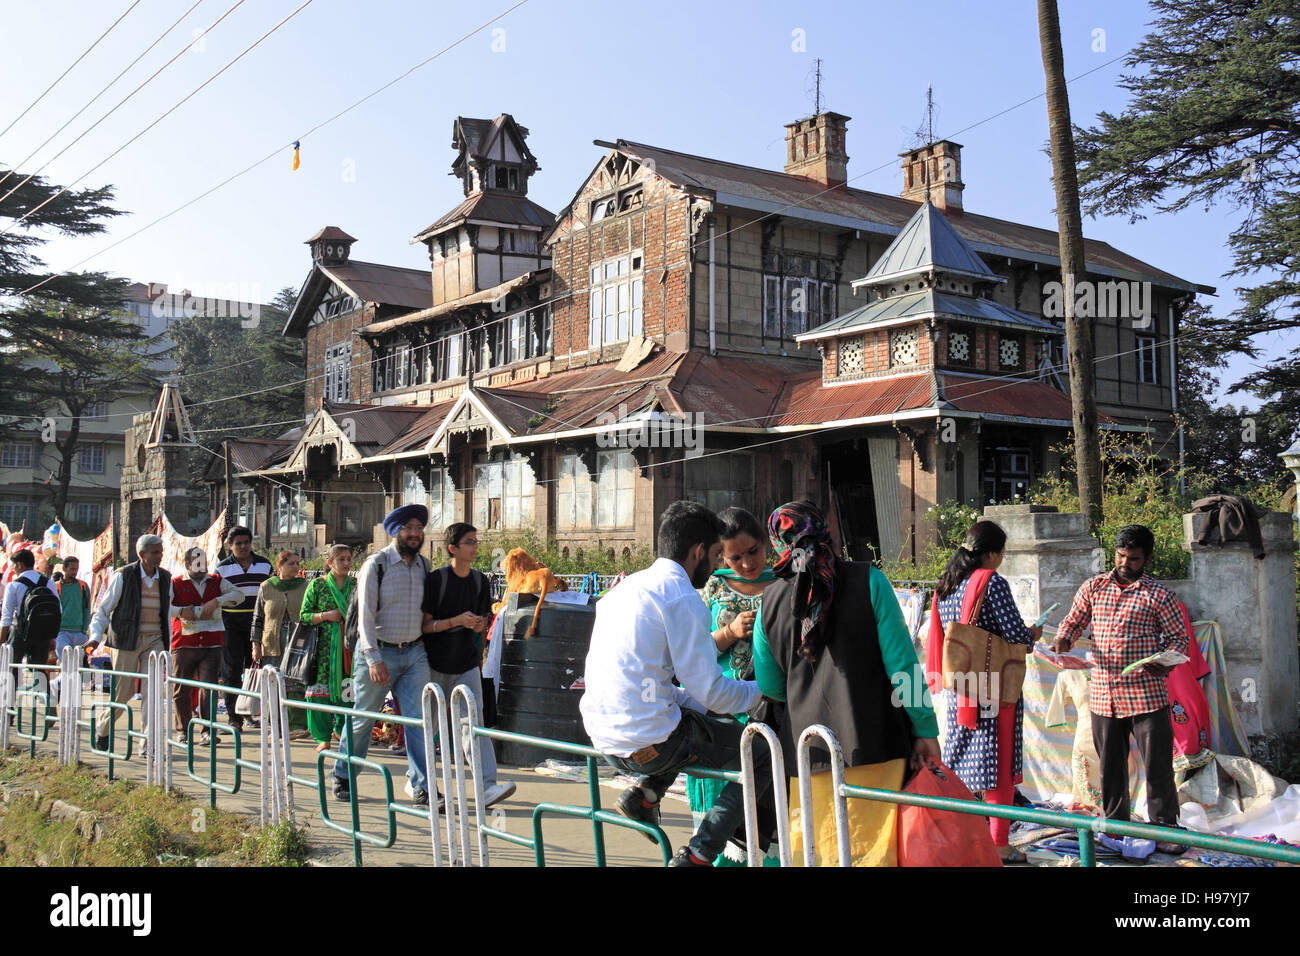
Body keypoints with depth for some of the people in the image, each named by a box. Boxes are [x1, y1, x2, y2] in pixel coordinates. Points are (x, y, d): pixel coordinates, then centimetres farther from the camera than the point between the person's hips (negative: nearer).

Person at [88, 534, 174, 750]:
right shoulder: (123, 576, -5)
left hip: (154, 640, 3)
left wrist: (167, 642, 15)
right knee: (123, 691, 2)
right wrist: (95, 637, -11)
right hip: (127, 640, -3)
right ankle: (102, 729, 29)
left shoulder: (165, 578, 9)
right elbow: (103, 609, 0)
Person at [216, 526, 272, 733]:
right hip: (231, 624, -2)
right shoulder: (222, 567, 4)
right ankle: (234, 717, 3)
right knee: (232, 671, -2)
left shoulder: (264, 565, 10)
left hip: (257, 622, 2)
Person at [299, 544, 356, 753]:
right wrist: (325, 615, -12)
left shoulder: (356, 585, 10)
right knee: (321, 689, -4)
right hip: (324, 645, -2)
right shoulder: (317, 584, 3)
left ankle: (342, 729, 21)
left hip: (350, 646, 2)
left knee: (349, 690, 1)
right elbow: (303, 616, 3)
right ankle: (323, 737, 6)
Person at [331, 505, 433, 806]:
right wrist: (374, 659, -19)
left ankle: (420, 787, 1)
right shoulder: (376, 565, -8)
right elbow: (365, 615, -12)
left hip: (415, 653, 4)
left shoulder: (424, 566, 8)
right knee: (362, 718, 7)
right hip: (378, 652, -4)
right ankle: (342, 776, 28)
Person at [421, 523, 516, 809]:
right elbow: (425, 625, -10)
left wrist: (480, 625, -5)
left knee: (474, 722, -8)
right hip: (435, 664, -3)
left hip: (467, 664, 3)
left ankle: (487, 786, -16)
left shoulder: (480, 581, 7)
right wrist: (456, 621, -23)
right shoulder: (436, 579, -9)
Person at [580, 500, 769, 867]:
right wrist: (760, 689, 7)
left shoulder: (628, 586, 14)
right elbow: (709, 690, -12)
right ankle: (698, 854, -3)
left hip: (603, 739, 8)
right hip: (651, 744, -8)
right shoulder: (681, 595, -12)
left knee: (697, 722, 32)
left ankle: (645, 791, 12)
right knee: (763, 757, 7)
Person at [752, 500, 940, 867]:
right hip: (873, 742, -3)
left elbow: (769, 687, 12)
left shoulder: (770, 602, 5)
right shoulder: (868, 580, -4)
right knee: (872, 848, 3)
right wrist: (925, 729, -1)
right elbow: (900, 662, -7)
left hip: (805, 748, 3)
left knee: (811, 851, 11)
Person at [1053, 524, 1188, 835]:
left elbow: (1178, 637, 5)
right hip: (1103, 694, 3)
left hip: (1146, 694, -3)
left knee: (1157, 765, -2)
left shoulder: (1159, 596, 1)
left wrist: (1166, 662, -16)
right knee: (1110, 767, 11)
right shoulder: (1093, 587, 10)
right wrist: (1063, 640, -5)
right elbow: (1073, 621, 17)